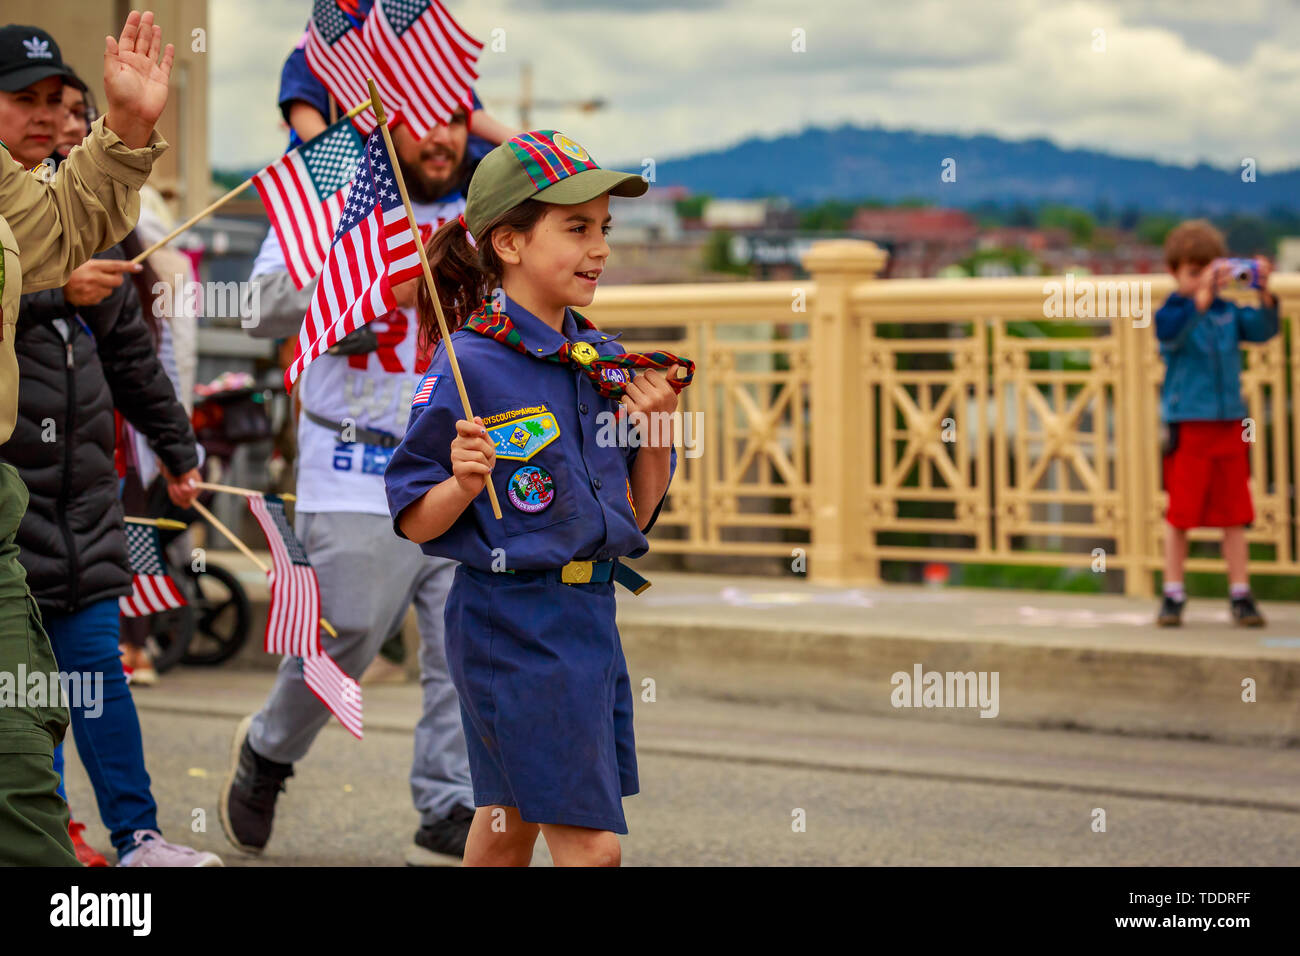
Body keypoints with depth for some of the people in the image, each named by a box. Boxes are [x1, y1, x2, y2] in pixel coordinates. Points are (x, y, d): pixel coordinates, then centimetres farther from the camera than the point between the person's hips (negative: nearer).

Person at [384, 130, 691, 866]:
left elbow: (635, 515, 13)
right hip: (513, 619, -7)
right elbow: (414, 523, -9)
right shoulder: (467, 366, -13)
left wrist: (657, 434, -3)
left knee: (512, 822, 19)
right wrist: (463, 484, -27)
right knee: (591, 844, -6)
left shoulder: (606, 362, 6)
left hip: (591, 611, 7)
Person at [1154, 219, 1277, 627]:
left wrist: (1264, 292, -19)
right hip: (1187, 428, -4)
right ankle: (1173, 596, 11)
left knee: (1235, 515, 6)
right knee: (1179, 515, 2)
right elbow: (1170, 331, -26)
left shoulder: (1228, 312, 7)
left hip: (1230, 424, 4)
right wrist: (1203, 295, -38)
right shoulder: (1174, 310, -5)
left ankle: (1240, 595, 12)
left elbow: (1263, 329, -3)